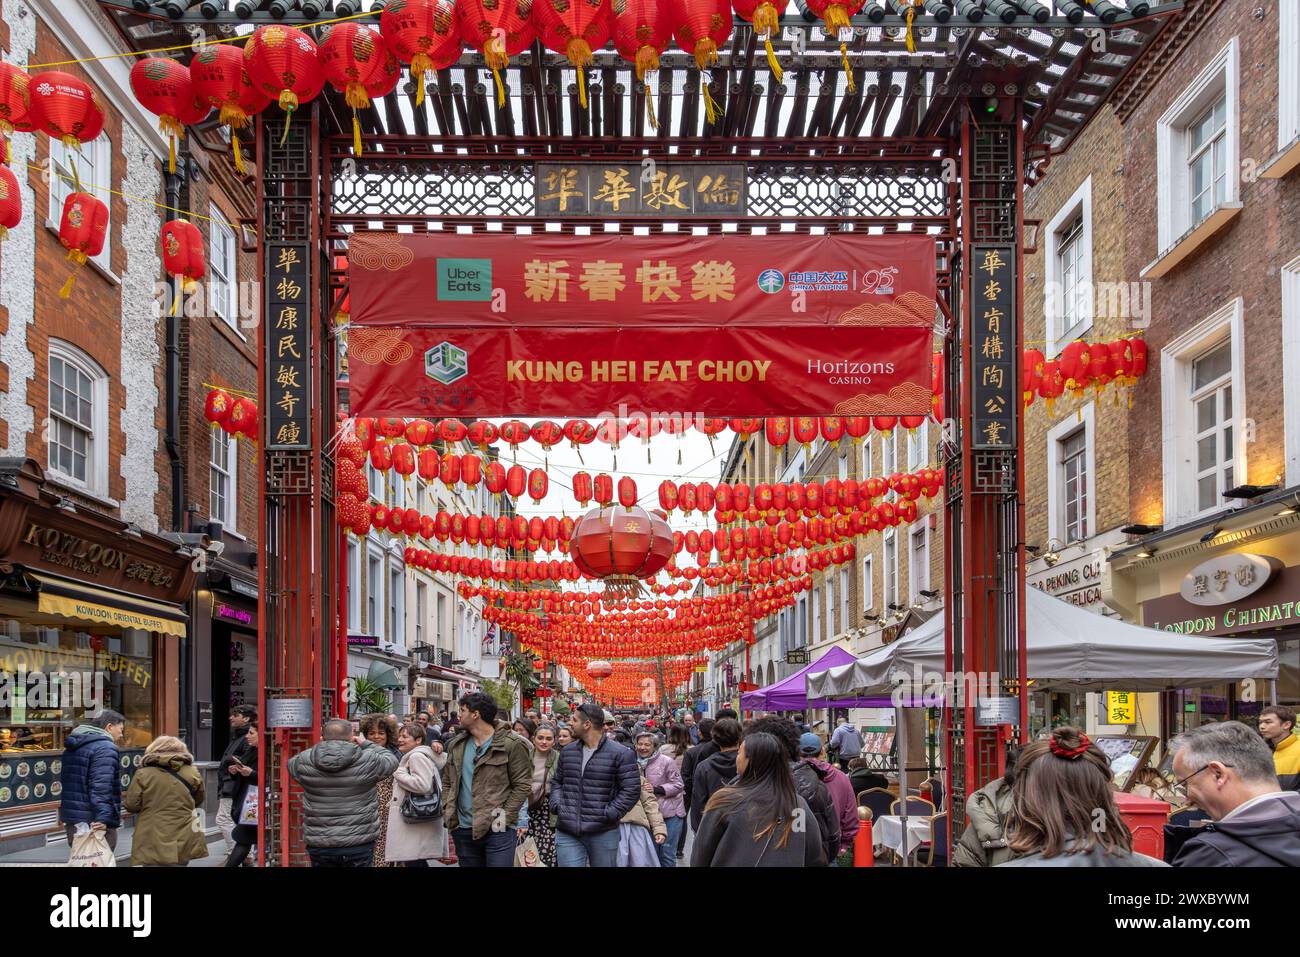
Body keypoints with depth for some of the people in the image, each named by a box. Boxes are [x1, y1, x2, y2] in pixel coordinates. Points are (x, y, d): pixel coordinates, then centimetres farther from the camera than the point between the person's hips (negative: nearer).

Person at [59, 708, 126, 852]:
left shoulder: (73, 747, 18)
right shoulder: (105, 747, -14)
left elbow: (64, 780, 26)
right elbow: (101, 786, -25)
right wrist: (103, 817, -31)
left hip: (72, 820, 9)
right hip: (94, 822, -9)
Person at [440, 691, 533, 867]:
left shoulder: (511, 744, -7)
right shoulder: (456, 745, 12)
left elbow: (522, 785, -8)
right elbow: (447, 781, 20)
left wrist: (506, 815, -15)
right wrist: (448, 808, 4)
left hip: (497, 829, -6)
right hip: (463, 829, 6)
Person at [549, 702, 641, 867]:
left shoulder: (621, 754, -6)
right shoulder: (567, 751, 13)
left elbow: (631, 789, -8)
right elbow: (556, 781, 23)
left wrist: (609, 814, -15)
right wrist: (556, 805, 5)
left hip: (603, 834, -4)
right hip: (567, 833, 4)